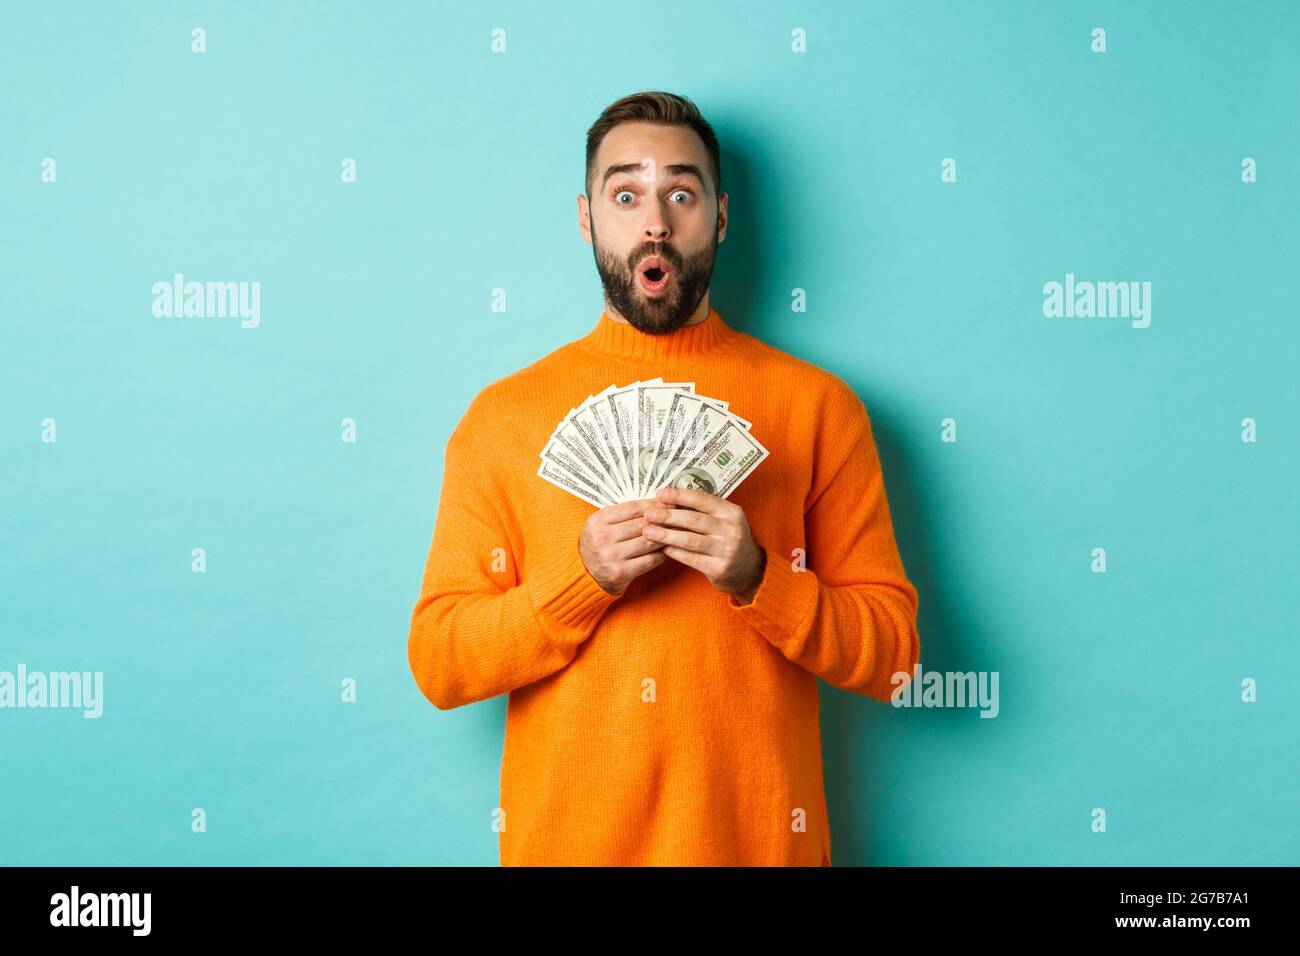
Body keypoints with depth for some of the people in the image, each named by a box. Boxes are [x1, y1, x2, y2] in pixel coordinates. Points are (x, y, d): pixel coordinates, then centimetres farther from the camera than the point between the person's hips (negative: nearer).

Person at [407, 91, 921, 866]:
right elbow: (437, 663, -3)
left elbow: (891, 655, -2)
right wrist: (582, 577, -17)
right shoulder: (502, 416, 0)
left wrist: (755, 578, -18)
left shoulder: (817, 406, -2)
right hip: (559, 837, 1)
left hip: (755, 836, 0)